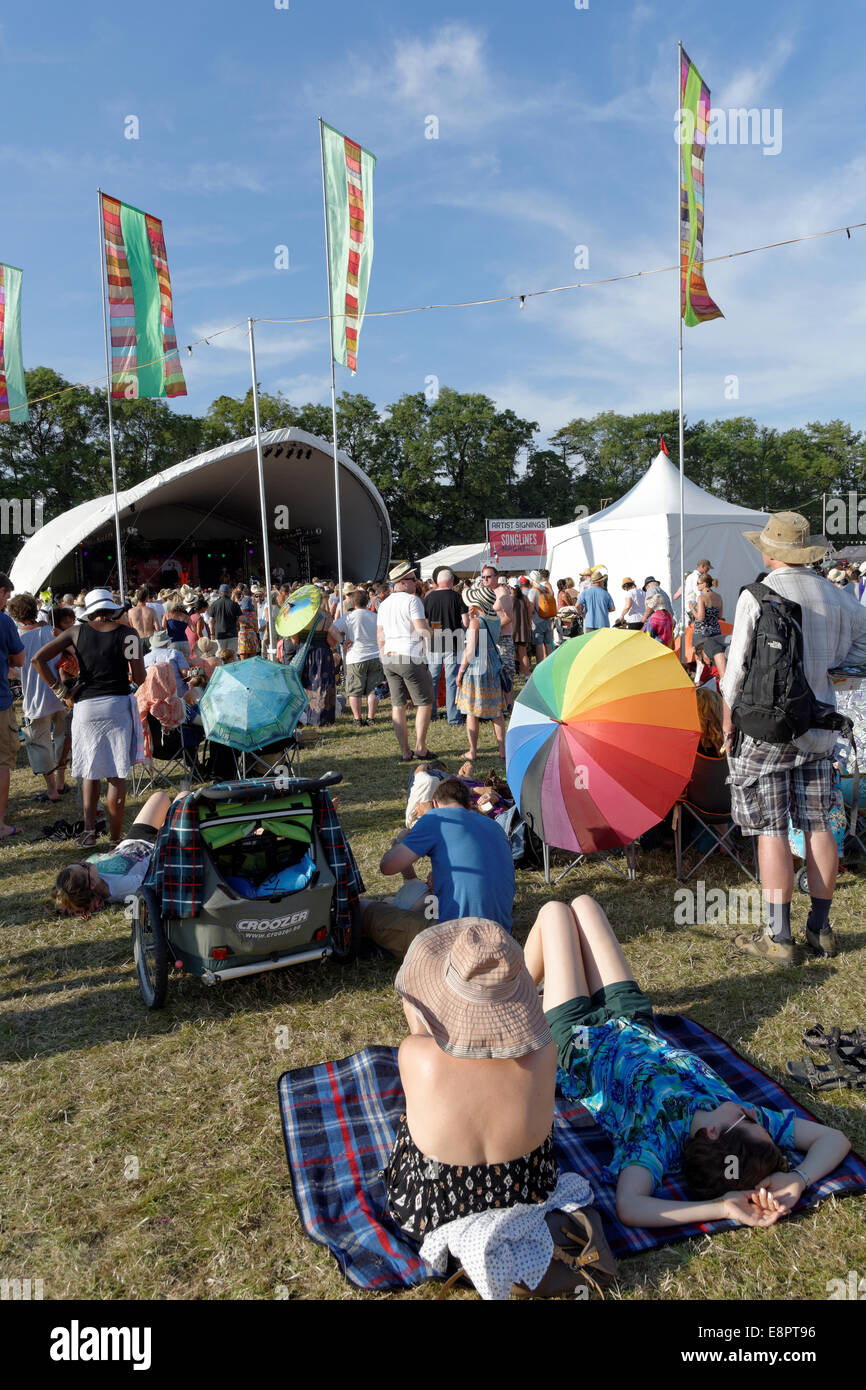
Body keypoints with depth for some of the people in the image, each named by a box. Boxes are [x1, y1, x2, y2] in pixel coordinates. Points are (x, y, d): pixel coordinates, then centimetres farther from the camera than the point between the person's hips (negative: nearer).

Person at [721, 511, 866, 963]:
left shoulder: (756, 595, -11)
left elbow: (738, 663, -8)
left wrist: (728, 715, 3)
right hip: (818, 724, 5)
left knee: (771, 830, -1)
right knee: (817, 825, 11)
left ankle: (778, 937, 4)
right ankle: (820, 929, 22)